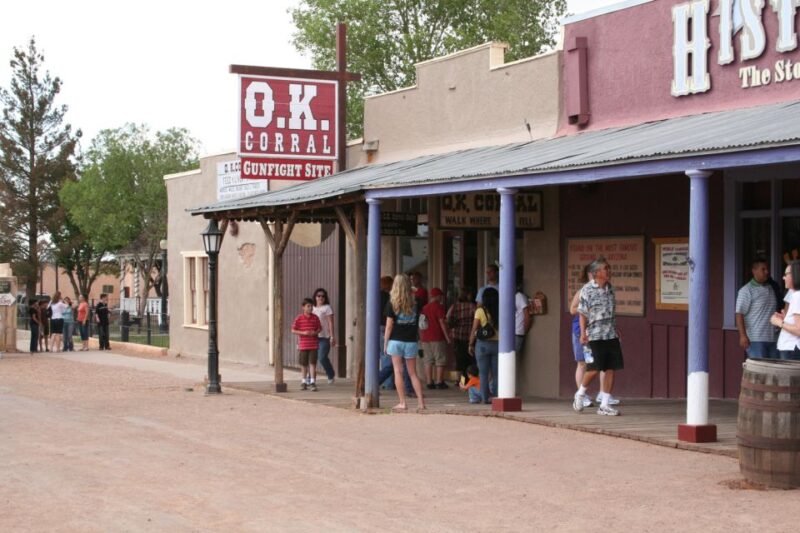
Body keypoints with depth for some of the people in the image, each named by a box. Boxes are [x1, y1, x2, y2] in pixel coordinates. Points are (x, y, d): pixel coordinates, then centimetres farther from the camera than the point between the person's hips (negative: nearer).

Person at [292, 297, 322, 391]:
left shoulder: (315, 318, 1)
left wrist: (315, 332, -13)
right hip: (303, 345, 0)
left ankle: (312, 382, -3)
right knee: (303, 365, 9)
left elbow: (320, 328, 9)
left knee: (313, 364, -5)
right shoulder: (299, 318, -3)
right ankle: (304, 382, 21)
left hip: (313, 345, 0)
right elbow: (293, 330, -3)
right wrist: (303, 333, -16)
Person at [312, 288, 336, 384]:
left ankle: (331, 375, 12)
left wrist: (332, 337, -13)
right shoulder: (313, 308, 16)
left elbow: (330, 323, -6)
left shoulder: (327, 308, -1)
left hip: (324, 337, -5)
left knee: (322, 358, -13)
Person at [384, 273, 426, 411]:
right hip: (411, 342, 3)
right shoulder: (415, 304, 2)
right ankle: (421, 401, 3)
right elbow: (418, 324, 5)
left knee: (398, 372, 2)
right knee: (413, 373, 10)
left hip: (396, 341, -3)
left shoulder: (392, 303, -6)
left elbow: (389, 325, -5)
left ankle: (402, 403, -1)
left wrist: (385, 343, 0)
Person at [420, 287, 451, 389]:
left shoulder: (424, 308, 12)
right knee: (440, 360, -1)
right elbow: (442, 322, -11)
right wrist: (447, 336, -8)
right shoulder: (439, 307, -7)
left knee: (428, 361, 7)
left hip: (425, 338, 6)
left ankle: (429, 382, 5)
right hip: (437, 338, -6)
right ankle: (439, 382, -4)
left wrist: (421, 337, 21)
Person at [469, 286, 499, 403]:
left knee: (483, 373, 5)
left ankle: (486, 397, 3)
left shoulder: (480, 311, -7)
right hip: (497, 344, 2)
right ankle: (495, 397, 7)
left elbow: (474, 330, -5)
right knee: (496, 374, 9)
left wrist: (471, 344, 4)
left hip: (483, 344, -2)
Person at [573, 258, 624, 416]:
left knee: (611, 369, 1)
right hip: (595, 335, -6)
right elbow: (582, 313, -7)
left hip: (611, 335, 6)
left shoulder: (610, 288, 12)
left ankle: (604, 405, 7)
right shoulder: (587, 289, -7)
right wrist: (583, 333, -14)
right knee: (595, 368, -7)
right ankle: (580, 394, 20)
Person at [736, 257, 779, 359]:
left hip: (772, 339, 7)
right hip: (755, 339, -7)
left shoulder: (772, 288, 15)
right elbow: (739, 315, -10)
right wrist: (743, 336, -19)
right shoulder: (746, 291, -5)